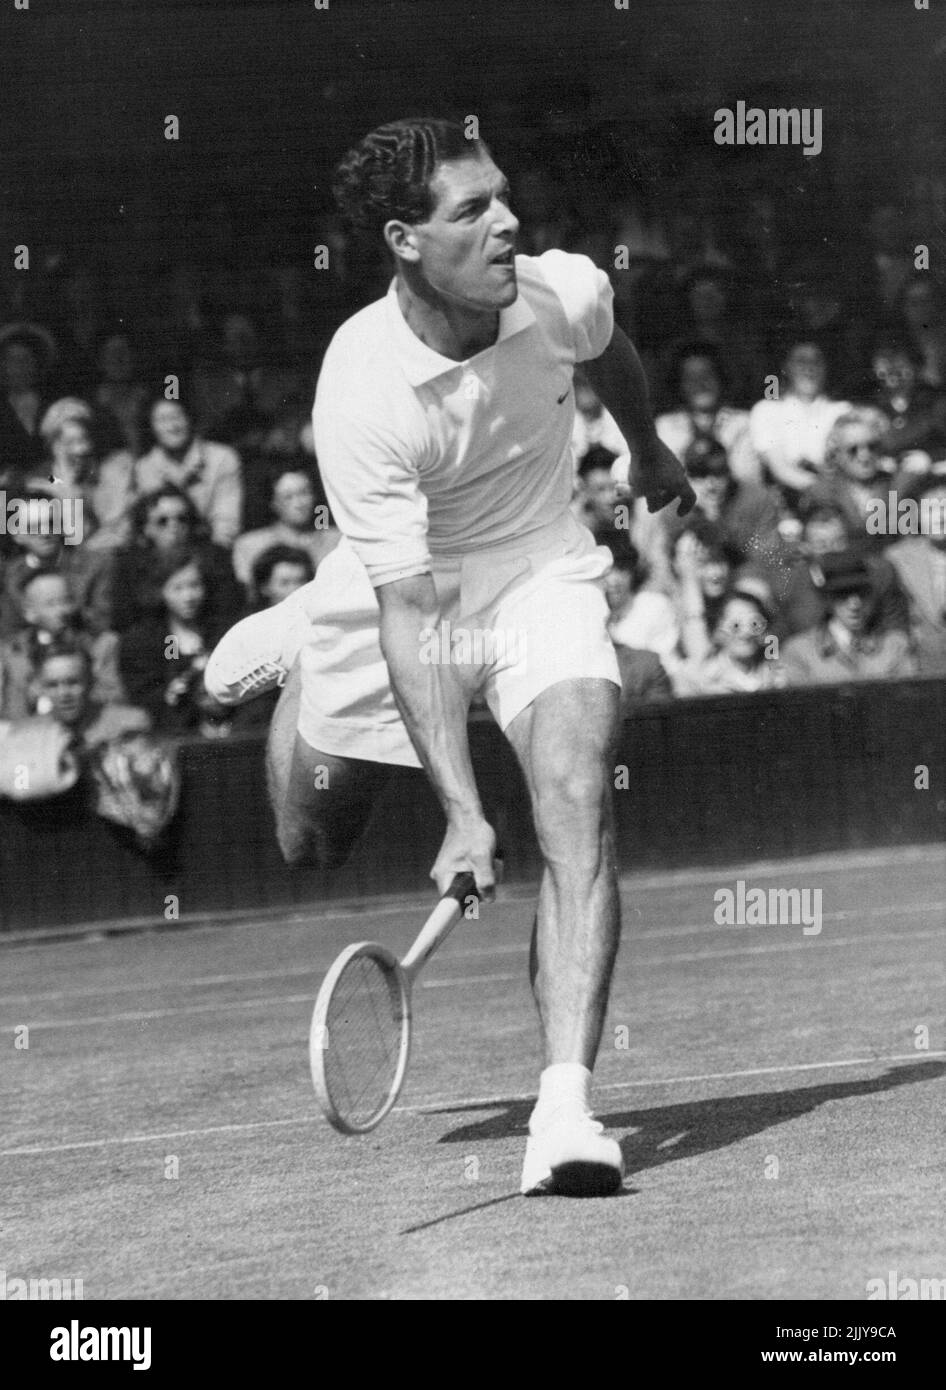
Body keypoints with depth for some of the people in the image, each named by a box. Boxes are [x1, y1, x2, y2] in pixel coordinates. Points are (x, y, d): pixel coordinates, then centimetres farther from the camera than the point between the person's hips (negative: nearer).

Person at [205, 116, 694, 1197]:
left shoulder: (566, 291, -19)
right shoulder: (361, 395, -31)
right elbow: (412, 616, -34)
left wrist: (649, 453, 31)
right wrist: (461, 812, -40)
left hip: (543, 571, 2)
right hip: (401, 592, -1)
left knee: (577, 805, -23)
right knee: (309, 848, 14)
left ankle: (566, 1109, -30)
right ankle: (290, 659, 47)